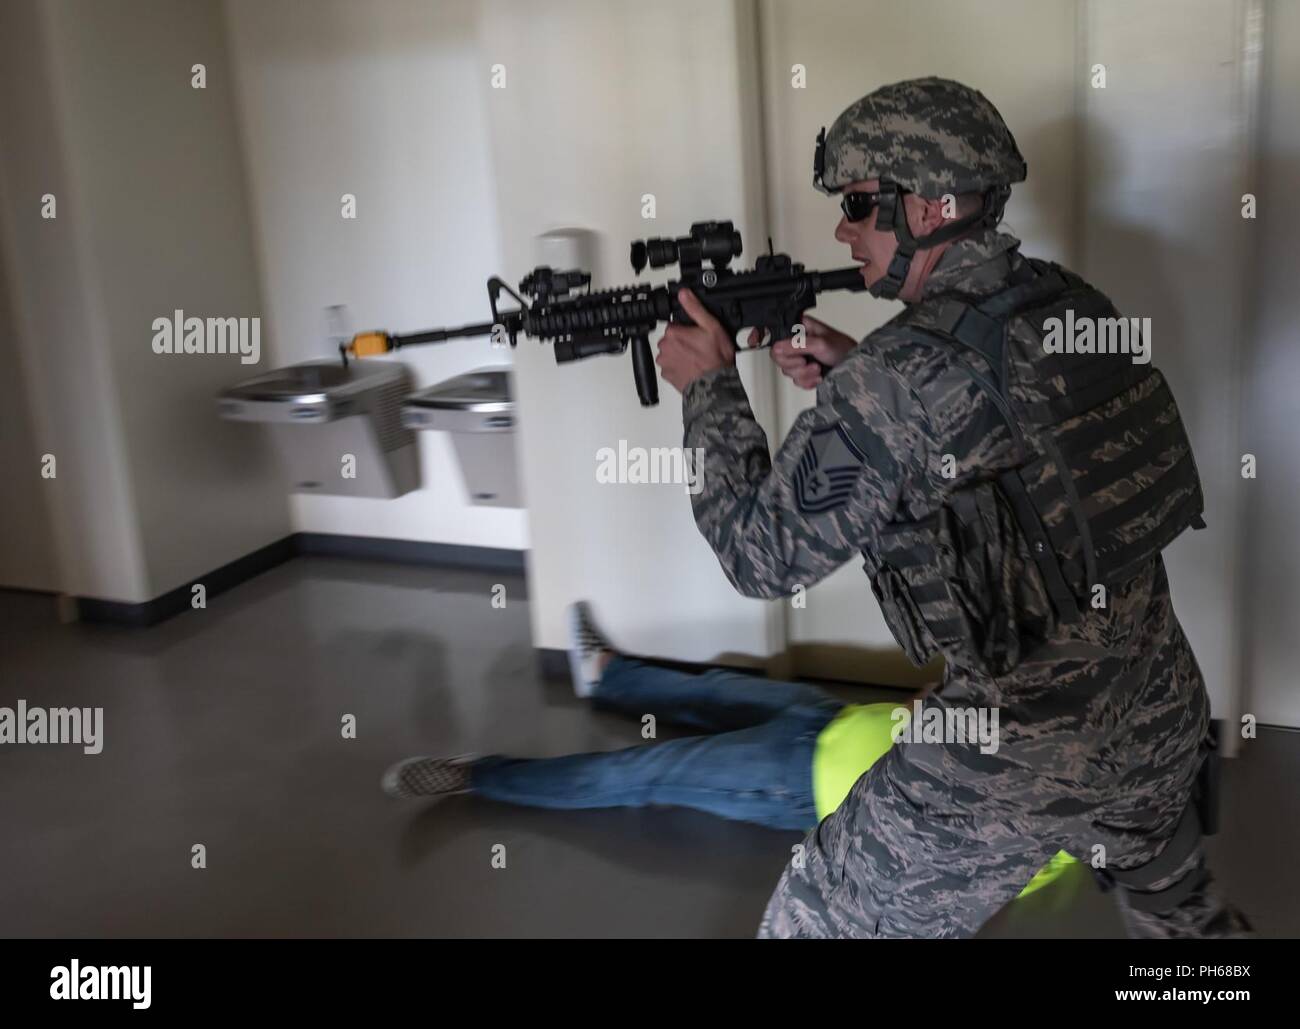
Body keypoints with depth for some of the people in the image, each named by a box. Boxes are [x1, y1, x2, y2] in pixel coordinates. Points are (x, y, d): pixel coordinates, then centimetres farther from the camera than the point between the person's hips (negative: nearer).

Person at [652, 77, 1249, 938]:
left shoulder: (893, 375, -21)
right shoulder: (1077, 306, 1)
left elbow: (763, 554, -12)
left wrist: (709, 388, -2)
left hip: (1015, 755, -7)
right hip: (1163, 713, 8)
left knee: (813, 923, 11)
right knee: (1181, 908, 35)